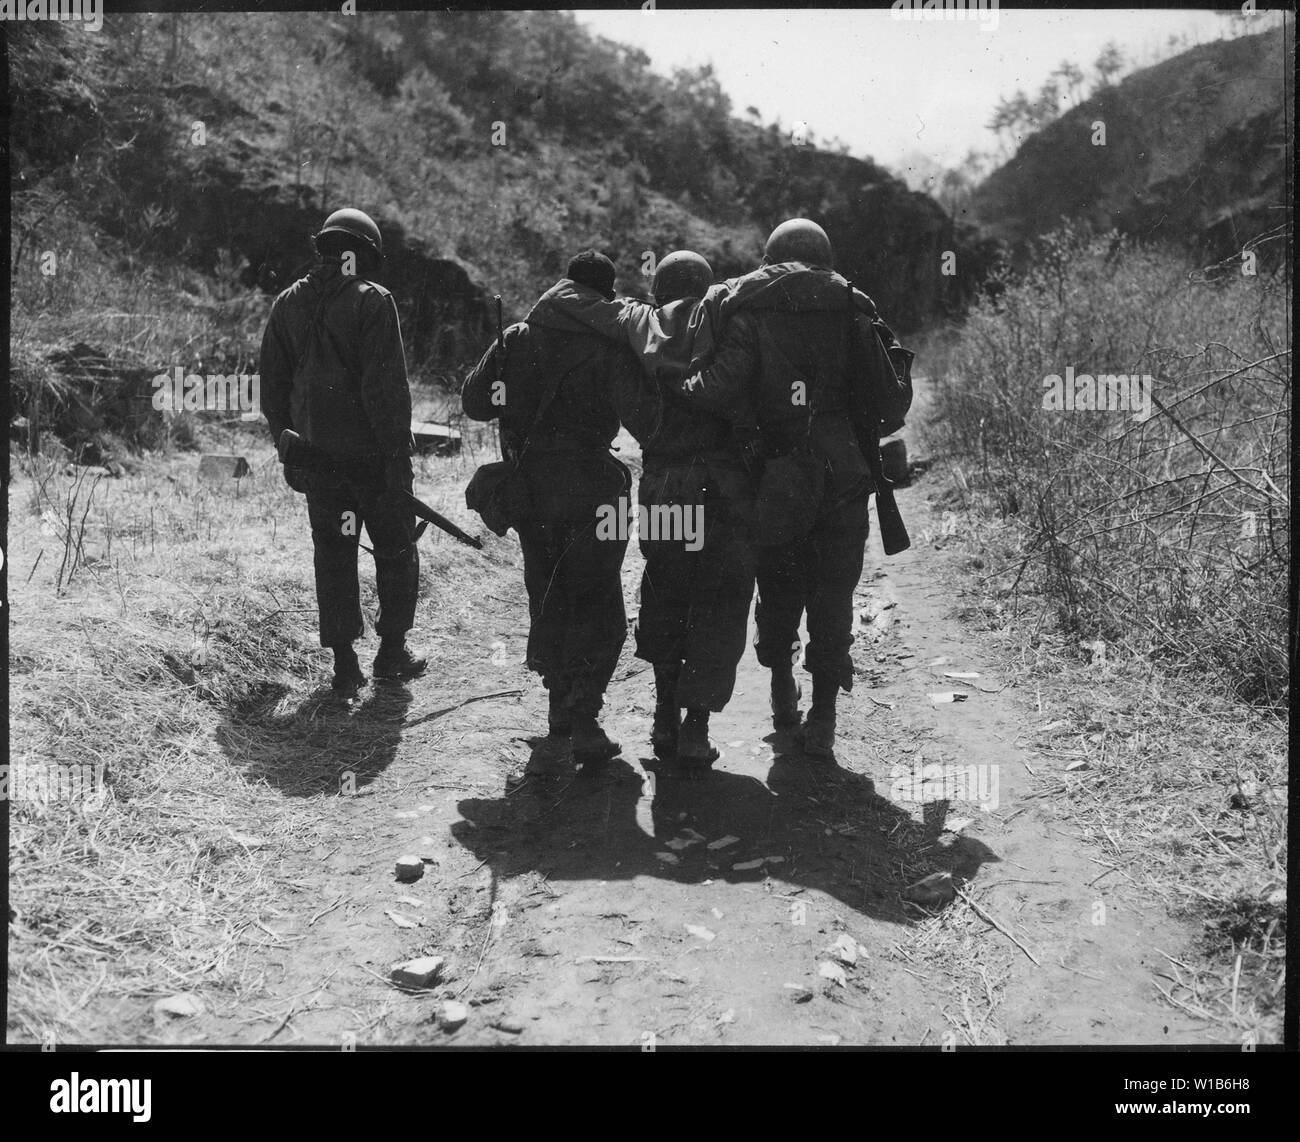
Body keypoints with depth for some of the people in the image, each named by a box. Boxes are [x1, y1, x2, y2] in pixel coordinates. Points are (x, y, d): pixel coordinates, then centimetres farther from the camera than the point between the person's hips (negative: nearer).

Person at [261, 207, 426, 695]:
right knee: (395, 549, 10)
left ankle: (344, 663, 9)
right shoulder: (371, 300, -10)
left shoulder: (287, 304, 9)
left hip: (315, 454, 5)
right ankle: (392, 651, 15)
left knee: (332, 554, 10)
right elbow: (386, 386, -16)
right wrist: (398, 453, -13)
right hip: (369, 450, -5)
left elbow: (272, 389, 13)